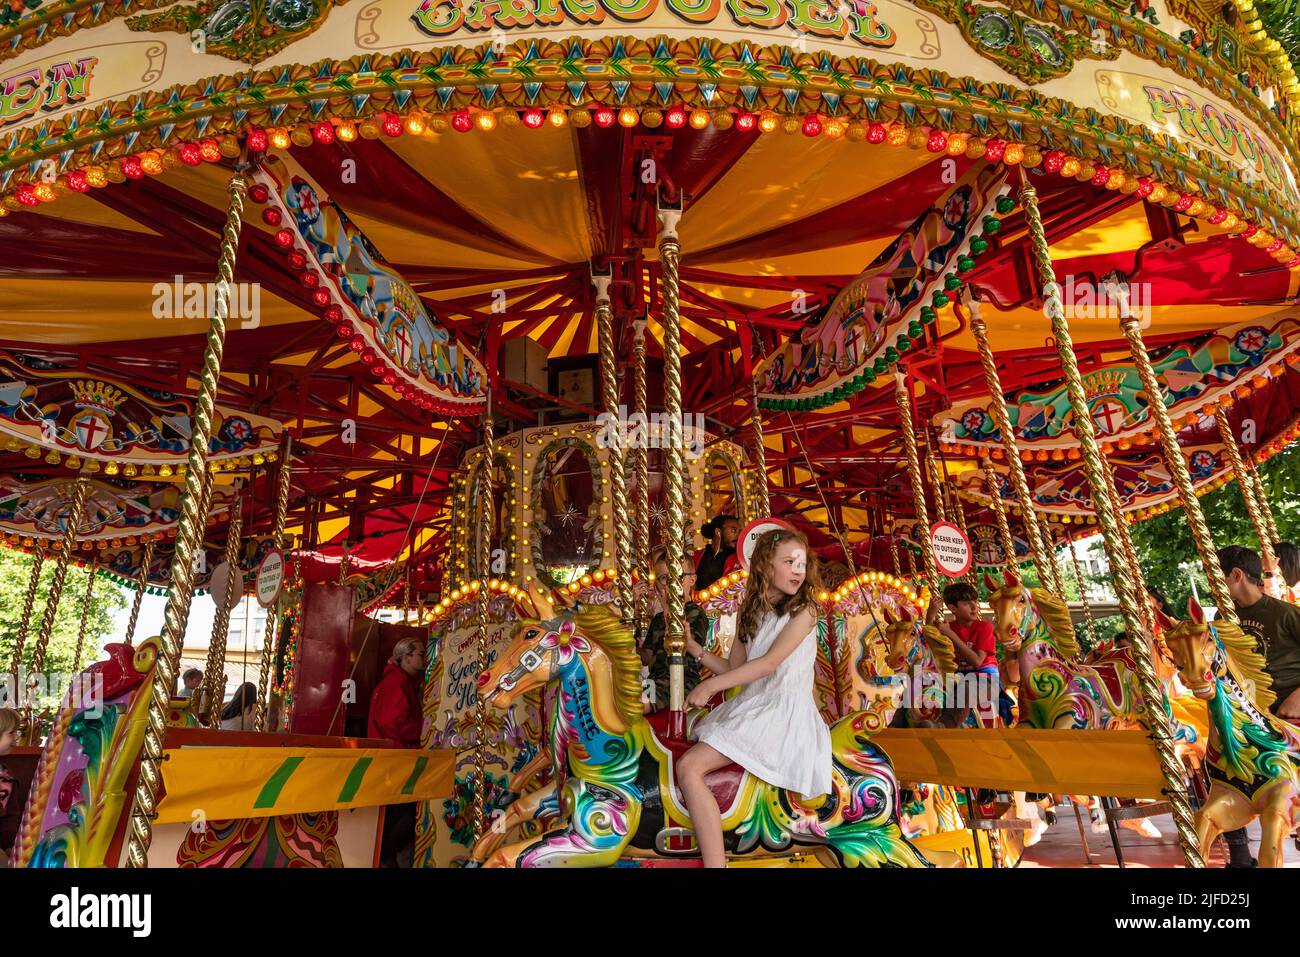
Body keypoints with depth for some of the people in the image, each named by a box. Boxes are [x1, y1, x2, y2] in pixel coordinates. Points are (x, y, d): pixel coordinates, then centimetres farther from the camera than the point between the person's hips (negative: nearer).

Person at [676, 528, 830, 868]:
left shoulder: (803, 610, -6)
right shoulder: (750, 612, 13)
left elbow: (771, 662, -17)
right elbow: (734, 669, 15)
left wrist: (712, 685, -21)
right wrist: (694, 647, 3)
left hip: (785, 713, -8)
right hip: (748, 706, 8)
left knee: (689, 767, -20)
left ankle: (715, 863, -19)